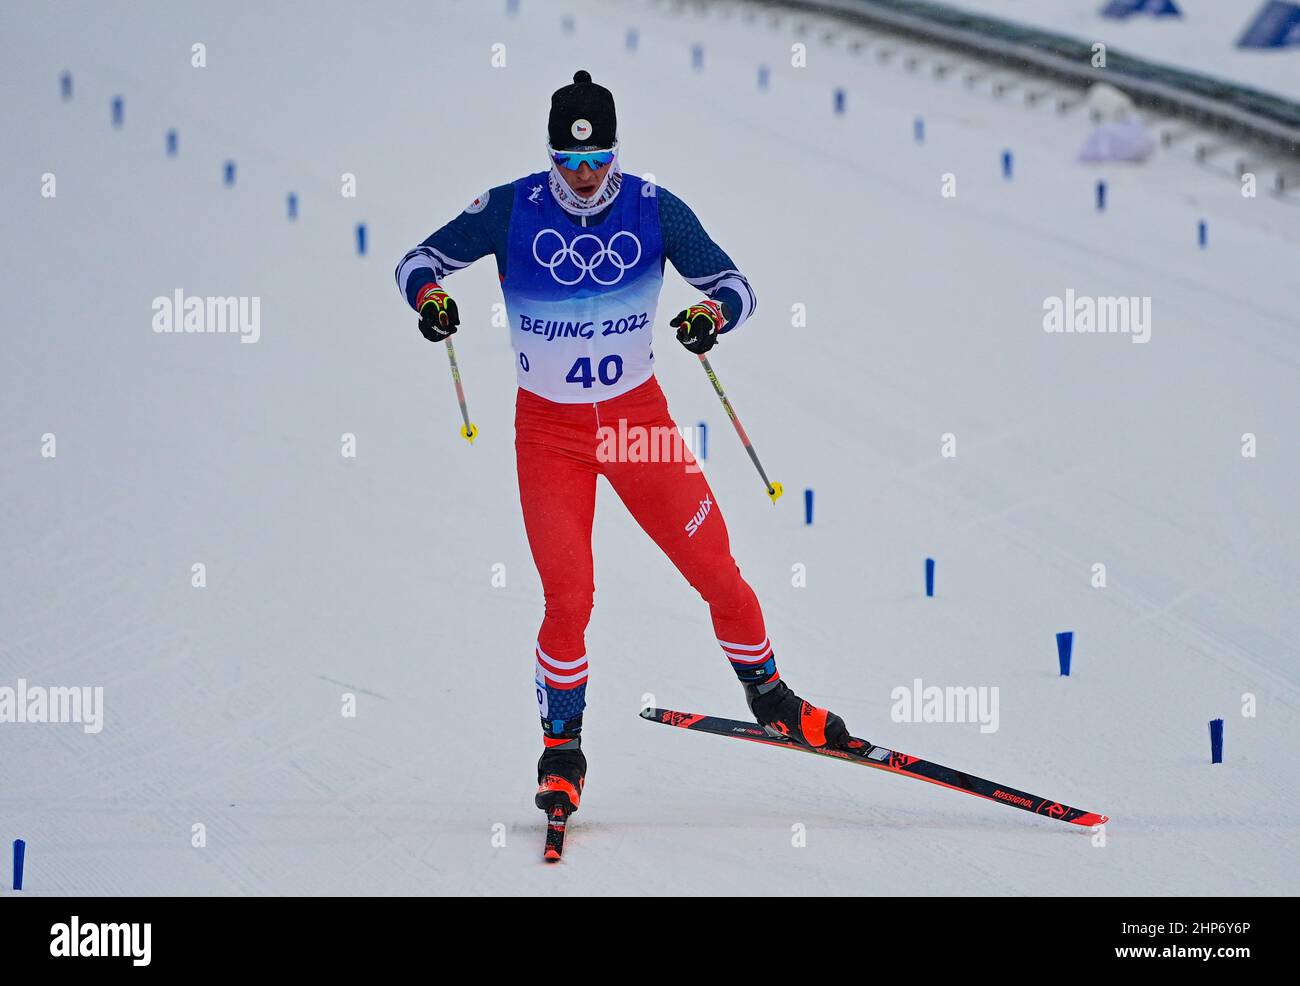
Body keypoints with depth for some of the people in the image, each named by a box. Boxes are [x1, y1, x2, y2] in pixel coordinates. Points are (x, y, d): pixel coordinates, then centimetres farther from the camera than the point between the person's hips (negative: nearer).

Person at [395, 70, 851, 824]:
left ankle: (769, 696, 24)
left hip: (639, 417, 1)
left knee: (717, 570, -1)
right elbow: (419, 260, -1)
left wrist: (713, 313, -28)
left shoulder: (654, 210, -8)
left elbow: (737, 286, -4)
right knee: (569, 596, -12)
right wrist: (429, 295, -24)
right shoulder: (513, 210, -11)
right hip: (549, 429, -1)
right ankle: (562, 749, 7)